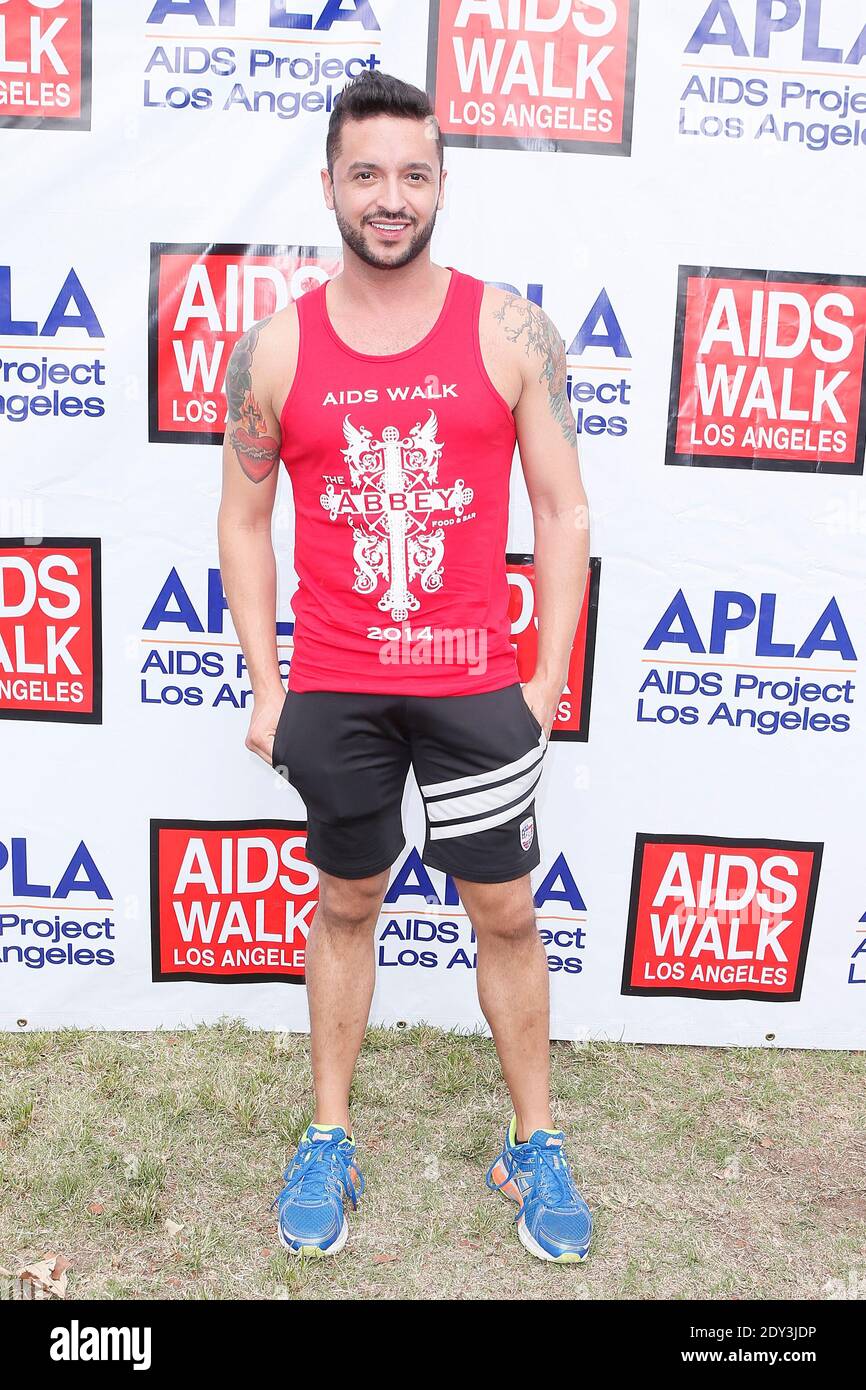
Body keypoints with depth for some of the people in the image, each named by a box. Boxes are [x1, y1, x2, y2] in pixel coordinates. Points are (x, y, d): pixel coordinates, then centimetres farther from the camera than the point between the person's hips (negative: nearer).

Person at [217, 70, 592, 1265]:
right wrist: (266, 688, 1)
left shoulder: (510, 331, -2)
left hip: (477, 687, 0)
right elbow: (243, 523, 7)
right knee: (345, 905, 14)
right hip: (332, 692, 1)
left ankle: (534, 1145, 30)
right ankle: (331, 1138, 33)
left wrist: (548, 679, -5)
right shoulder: (274, 348, 1)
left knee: (507, 916, 9)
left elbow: (564, 511, 0)